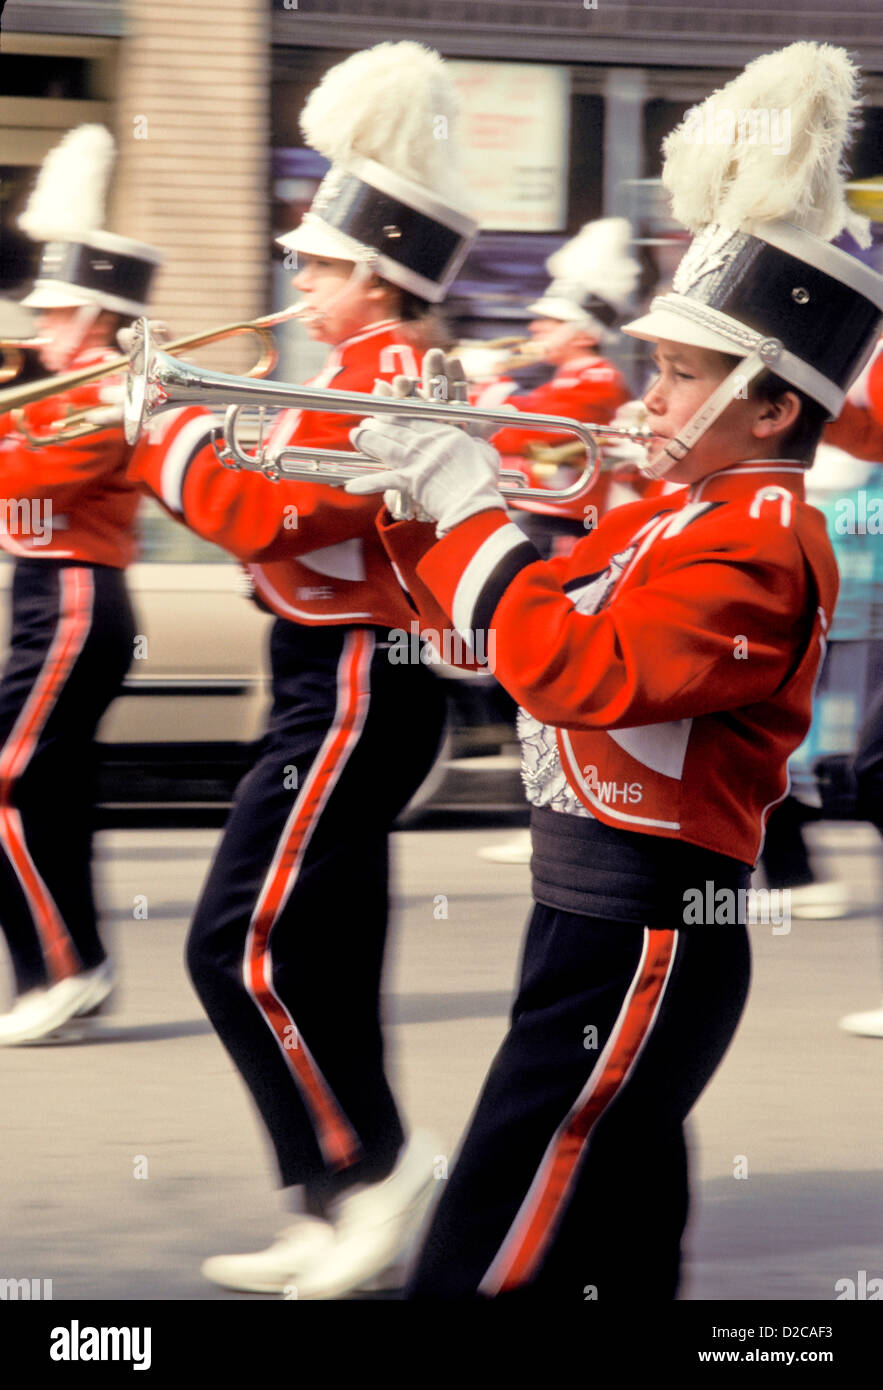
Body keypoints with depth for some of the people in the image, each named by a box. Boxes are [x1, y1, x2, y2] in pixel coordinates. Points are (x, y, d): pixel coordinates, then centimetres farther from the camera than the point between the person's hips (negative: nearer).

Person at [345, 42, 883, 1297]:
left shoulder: (758, 548, -17)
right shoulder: (679, 515, 14)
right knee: (616, 1256, 15)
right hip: (595, 910, 10)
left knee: (479, 1269, -11)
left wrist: (468, 508, -20)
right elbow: (518, 620, 22)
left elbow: (581, 669, -29)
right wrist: (421, 498, 7)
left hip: (643, 946, -10)